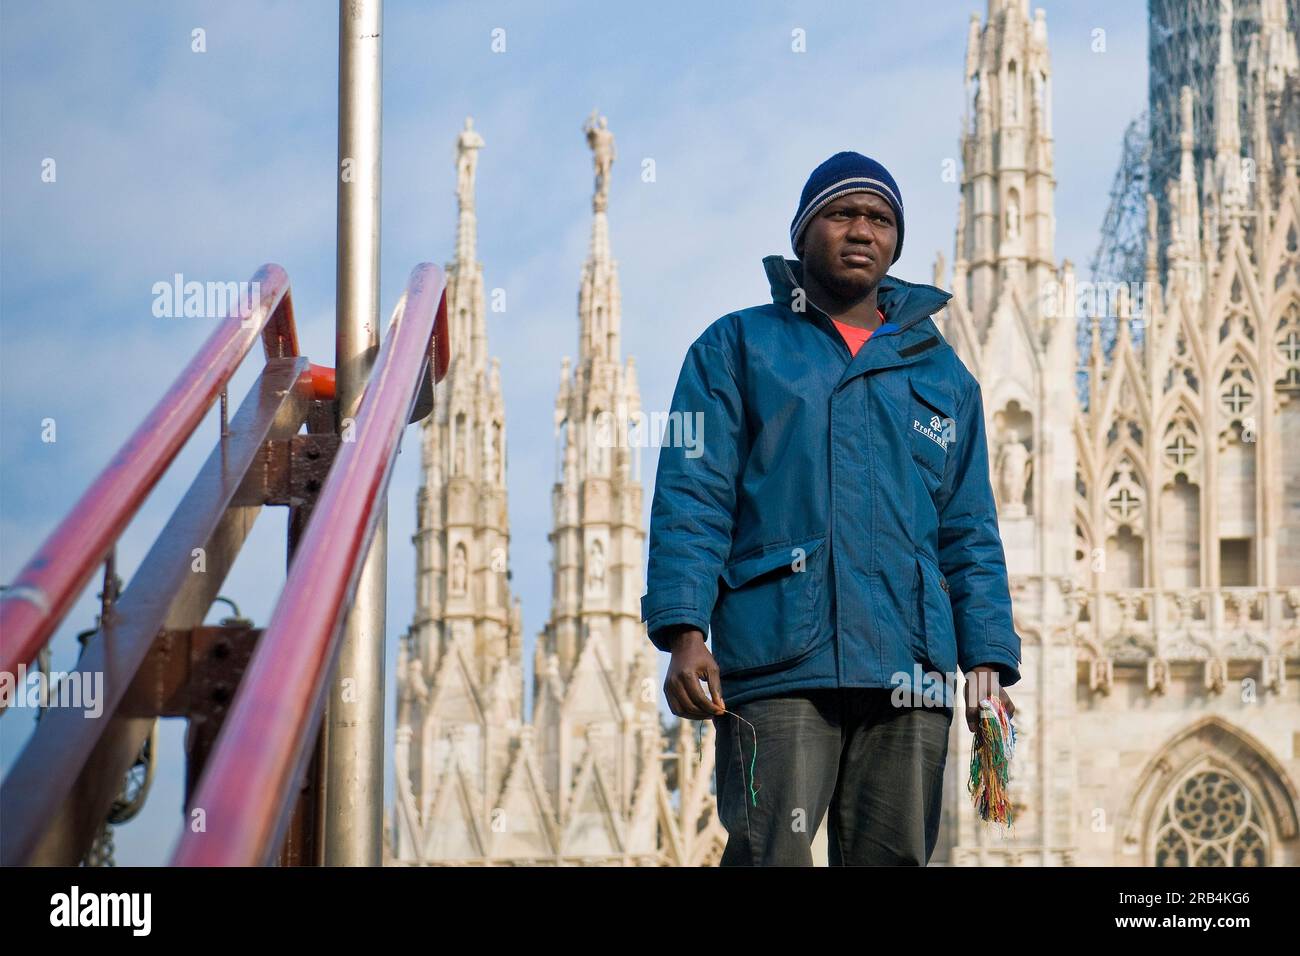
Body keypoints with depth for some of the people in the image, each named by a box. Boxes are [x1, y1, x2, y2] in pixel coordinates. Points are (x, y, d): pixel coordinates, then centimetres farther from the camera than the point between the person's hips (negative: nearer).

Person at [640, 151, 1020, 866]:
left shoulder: (941, 372, 21)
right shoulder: (738, 347, 12)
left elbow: (970, 533, 18)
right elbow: (691, 499, 3)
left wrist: (987, 658, 5)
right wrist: (684, 631, -11)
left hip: (910, 675, 3)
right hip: (778, 666, -3)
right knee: (770, 858, -14)